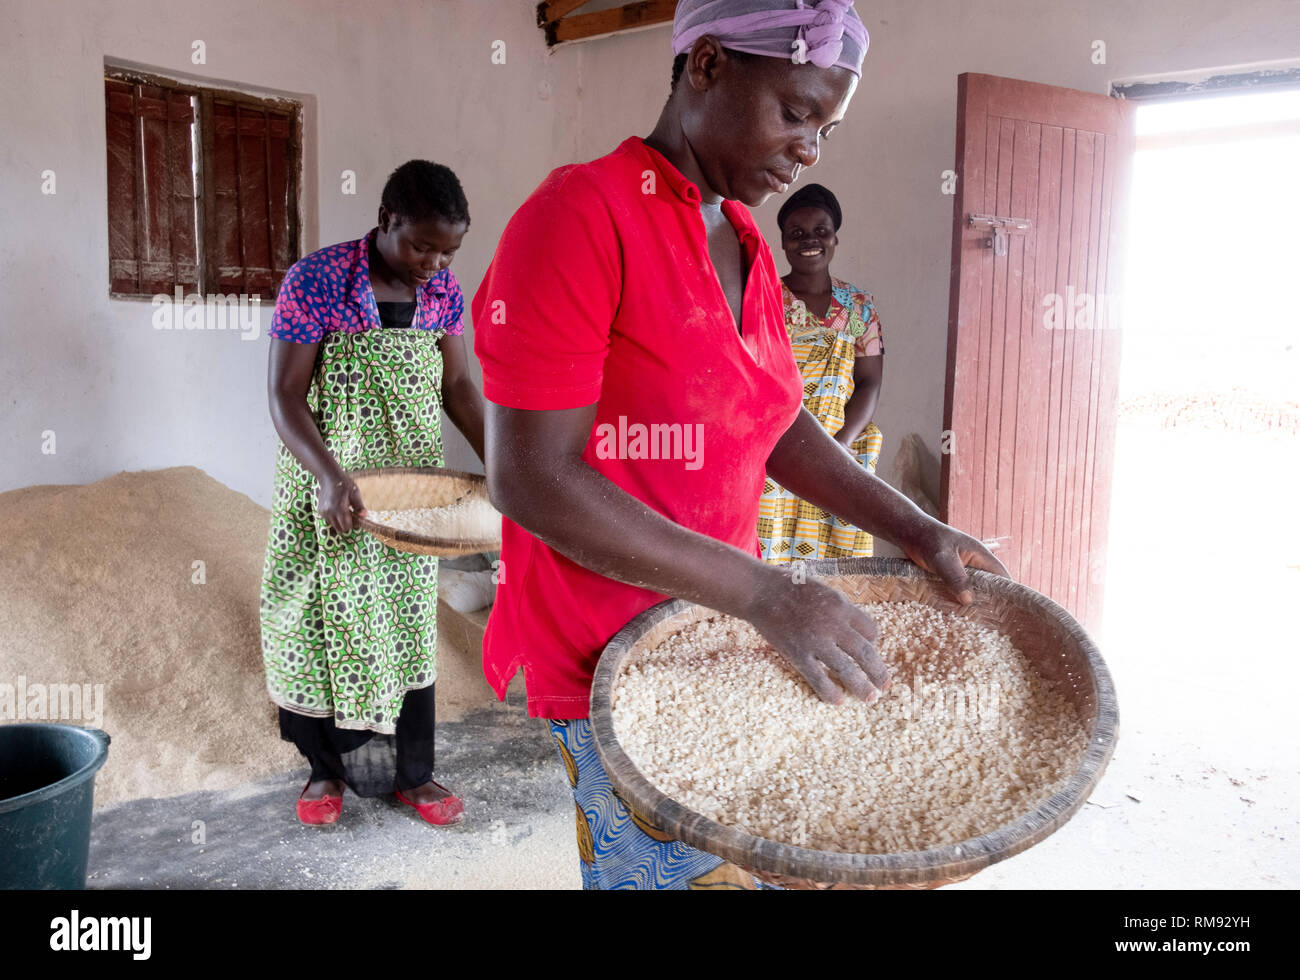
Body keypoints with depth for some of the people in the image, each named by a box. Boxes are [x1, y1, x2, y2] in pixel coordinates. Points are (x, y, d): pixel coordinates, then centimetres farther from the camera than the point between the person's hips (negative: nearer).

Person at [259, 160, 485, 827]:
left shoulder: (444, 291, -1)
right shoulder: (316, 280, -15)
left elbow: (457, 385, 7)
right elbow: (285, 395, -15)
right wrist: (329, 477, -29)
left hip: (410, 489, 4)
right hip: (328, 487, -3)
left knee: (408, 622, 10)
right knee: (326, 618, 7)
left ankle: (411, 772, 24)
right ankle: (326, 767, 27)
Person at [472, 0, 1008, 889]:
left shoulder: (745, 243, 8)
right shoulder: (580, 216, -18)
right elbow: (533, 479, -23)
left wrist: (916, 532, 3)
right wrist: (764, 594, -24)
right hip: (615, 662, -8)